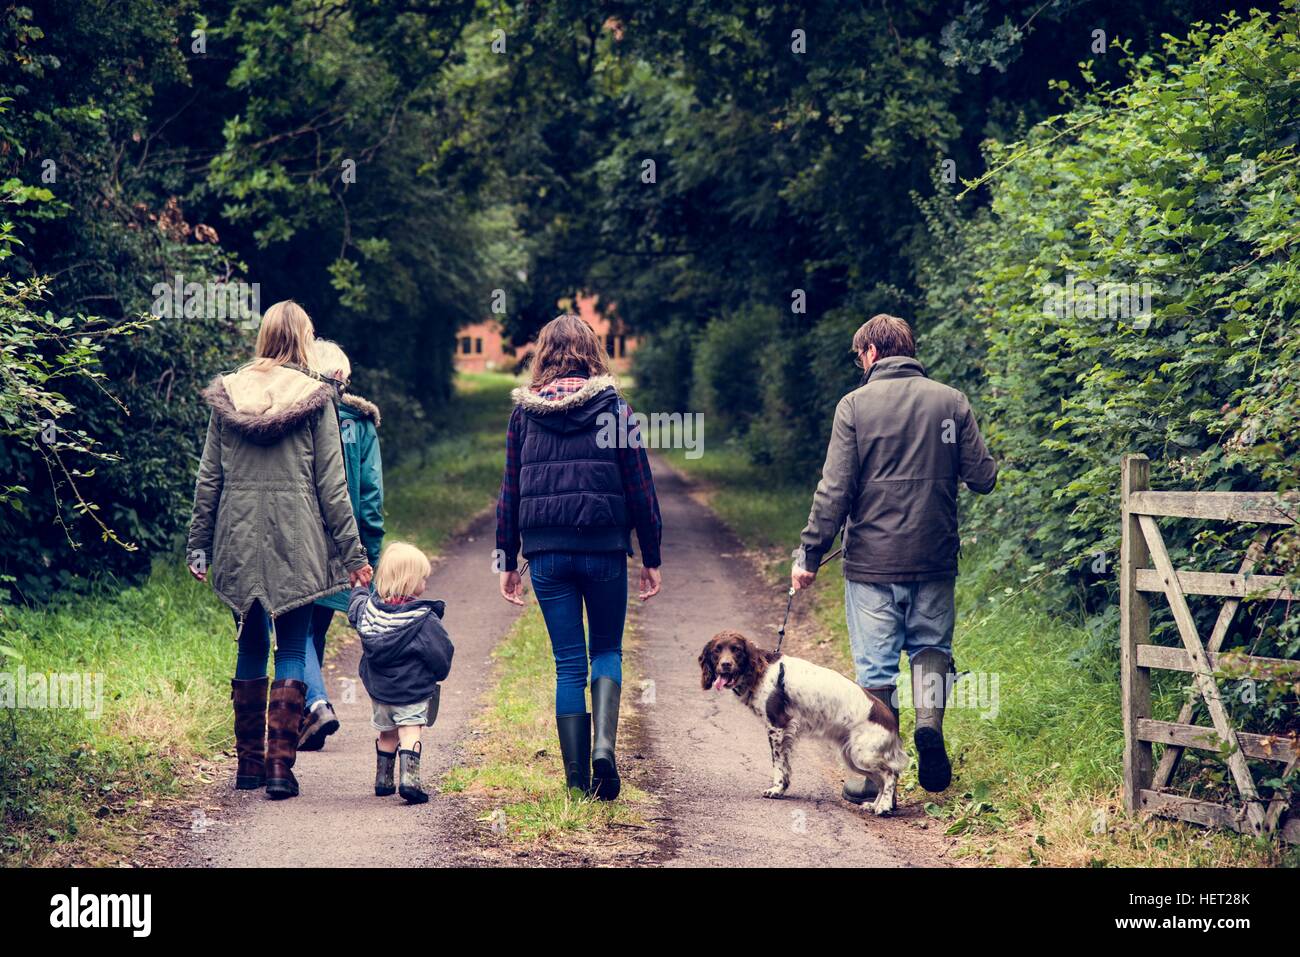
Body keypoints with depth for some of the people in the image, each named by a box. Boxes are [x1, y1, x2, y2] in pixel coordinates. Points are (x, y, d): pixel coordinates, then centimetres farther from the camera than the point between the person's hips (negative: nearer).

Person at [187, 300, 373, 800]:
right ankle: (280, 765, -4)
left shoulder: (226, 395, 5)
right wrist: (352, 553, 1)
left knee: (250, 648, 14)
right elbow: (331, 484, -4)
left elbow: (208, 479, 7)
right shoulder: (315, 398, -4)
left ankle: (248, 763, 19)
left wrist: (199, 544, 14)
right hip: (296, 541, -3)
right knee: (292, 651, 4)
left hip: (239, 540, 3)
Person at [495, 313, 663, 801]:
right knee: (606, 650, 14)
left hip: (546, 551, 1)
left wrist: (507, 560, 13)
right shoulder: (613, 405, 0)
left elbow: (510, 491, 7)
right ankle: (604, 745, -10)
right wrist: (651, 558, 6)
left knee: (569, 663, 8)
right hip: (604, 547, -1)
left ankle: (577, 778, 6)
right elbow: (639, 484, 0)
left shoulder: (524, 410, 5)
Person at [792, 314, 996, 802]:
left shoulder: (855, 406, -6)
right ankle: (930, 720, -7)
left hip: (873, 561, -2)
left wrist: (809, 554, -3)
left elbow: (835, 490, -9)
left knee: (876, 668, 4)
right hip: (936, 560, 2)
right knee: (931, 645, 20)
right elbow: (983, 478, 2)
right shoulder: (952, 402, 1)